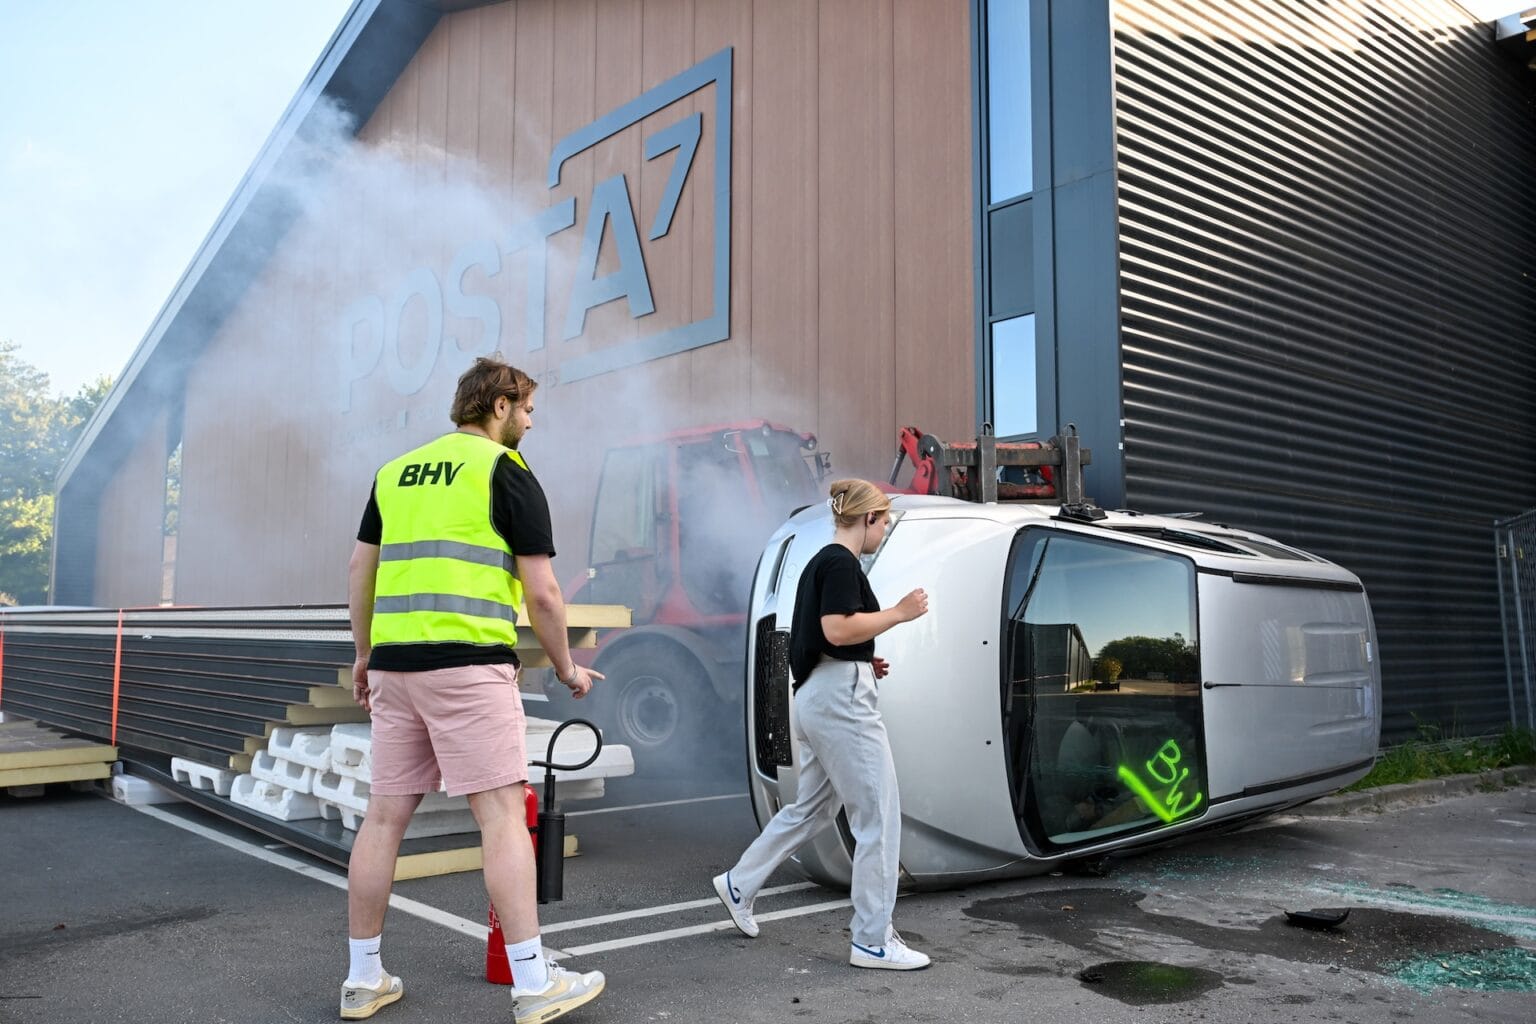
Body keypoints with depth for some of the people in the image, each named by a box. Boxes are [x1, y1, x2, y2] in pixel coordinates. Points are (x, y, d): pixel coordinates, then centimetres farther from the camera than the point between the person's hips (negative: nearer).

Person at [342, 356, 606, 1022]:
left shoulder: (395, 472, 16)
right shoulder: (507, 474, -2)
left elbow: (359, 572, 17)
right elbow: (541, 592, -5)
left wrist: (364, 655, 26)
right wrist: (566, 667, 8)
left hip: (393, 666, 7)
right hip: (469, 665, -6)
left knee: (385, 816, 12)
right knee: (503, 816, -3)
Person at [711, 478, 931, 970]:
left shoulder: (820, 561, 17)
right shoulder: (841, 562, -12)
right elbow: (838, 629, -24)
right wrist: (900, 611, -15)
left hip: (816, 698, 10)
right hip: (842, 697, -10)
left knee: (811, 808, 20)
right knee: (878, 817, -3)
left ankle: (739, 884, 30)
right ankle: (873, 941, 4)